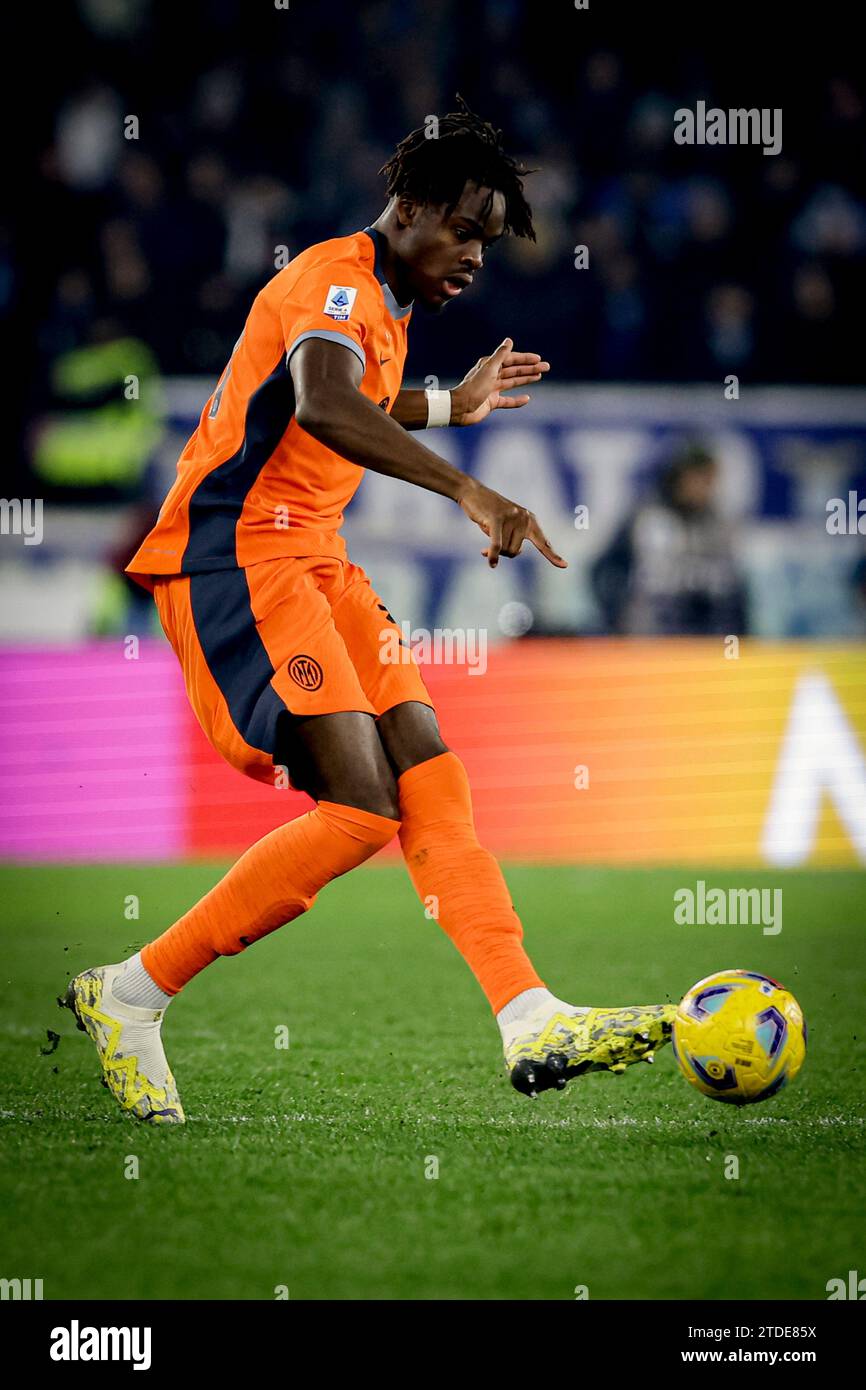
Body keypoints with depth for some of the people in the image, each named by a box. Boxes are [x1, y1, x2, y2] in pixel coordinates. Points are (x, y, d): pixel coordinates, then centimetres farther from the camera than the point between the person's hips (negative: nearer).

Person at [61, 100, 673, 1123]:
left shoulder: (382, 301, 19)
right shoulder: (335, 280, -13)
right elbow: (320, 405, -37)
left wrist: (449, 406, 41)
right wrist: (465, 490, -45)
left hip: (312, 561, 10)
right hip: (234, 559, -10)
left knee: (432, 781, -4)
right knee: (361, 810, -17)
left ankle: (534, 1026, -11)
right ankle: (130, 997, -9)